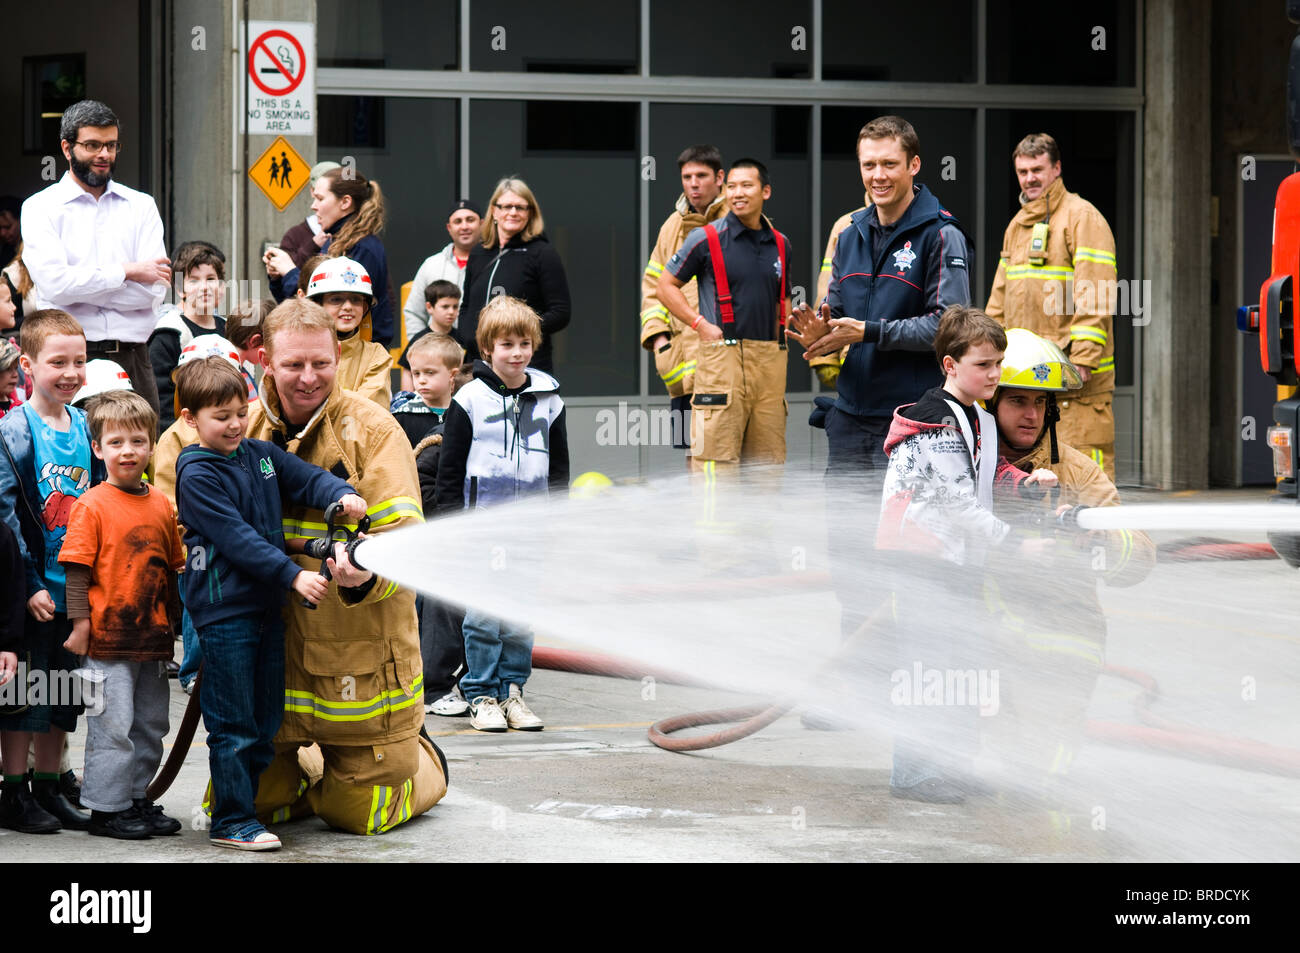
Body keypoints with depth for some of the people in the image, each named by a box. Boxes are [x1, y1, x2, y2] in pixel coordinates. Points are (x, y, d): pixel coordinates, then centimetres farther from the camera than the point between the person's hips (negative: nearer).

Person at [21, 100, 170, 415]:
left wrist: (79, 287, -5)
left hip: (132, 357, 3)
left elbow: (156, 289, 0)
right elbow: (53, 283, -10)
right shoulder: (40, 208, 5)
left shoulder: (141, 206, 13)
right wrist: (127, 271, -4)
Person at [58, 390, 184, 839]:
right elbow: (77, 569, -9)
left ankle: (138, 798, 25)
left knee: (151, 725, 13)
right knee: (112, 726, -4)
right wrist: (80, 622, -13)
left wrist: (177, 622, 17)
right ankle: (107, 808, 5)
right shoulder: (92, 505, -8)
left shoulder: (161, 504, 9)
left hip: (153, 638, 6)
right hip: (108, 637, -6)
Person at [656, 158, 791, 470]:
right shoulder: (706, 239, -1)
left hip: (770, 360, 5)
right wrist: (701, 324, -7)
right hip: (723, 357, -5)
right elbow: (666, 286, 3)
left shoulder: (780, 245, 14)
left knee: (767, 460, 6)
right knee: (716, 459, -9)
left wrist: (779, 334, 11)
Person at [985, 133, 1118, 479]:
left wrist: (1082, 360, -19)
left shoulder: (1082, 217, -5)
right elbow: (1000, 298, 25)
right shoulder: (1017, 225, 20)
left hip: (1072, 375, -8)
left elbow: (1094, 298, -13)